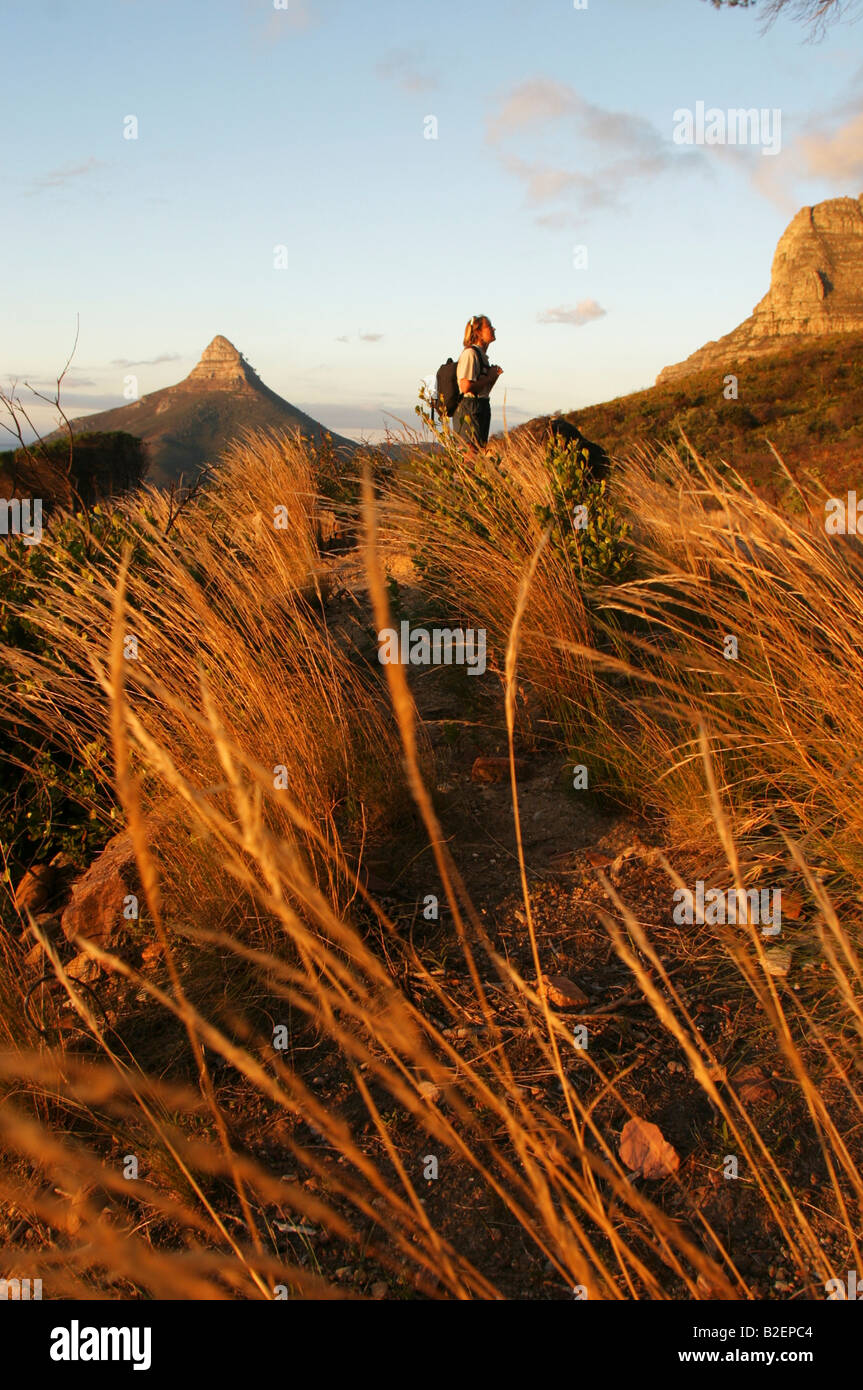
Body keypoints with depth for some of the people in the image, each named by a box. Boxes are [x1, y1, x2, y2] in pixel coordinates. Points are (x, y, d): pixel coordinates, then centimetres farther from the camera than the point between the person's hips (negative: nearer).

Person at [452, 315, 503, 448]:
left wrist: (494, 375, 7)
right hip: (470, 411, -10)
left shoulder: (482, 355, 19)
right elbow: (466, 387, -22)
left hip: (481, 410, 10)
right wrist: (489, 377, -10)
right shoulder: (470, 353, -11)